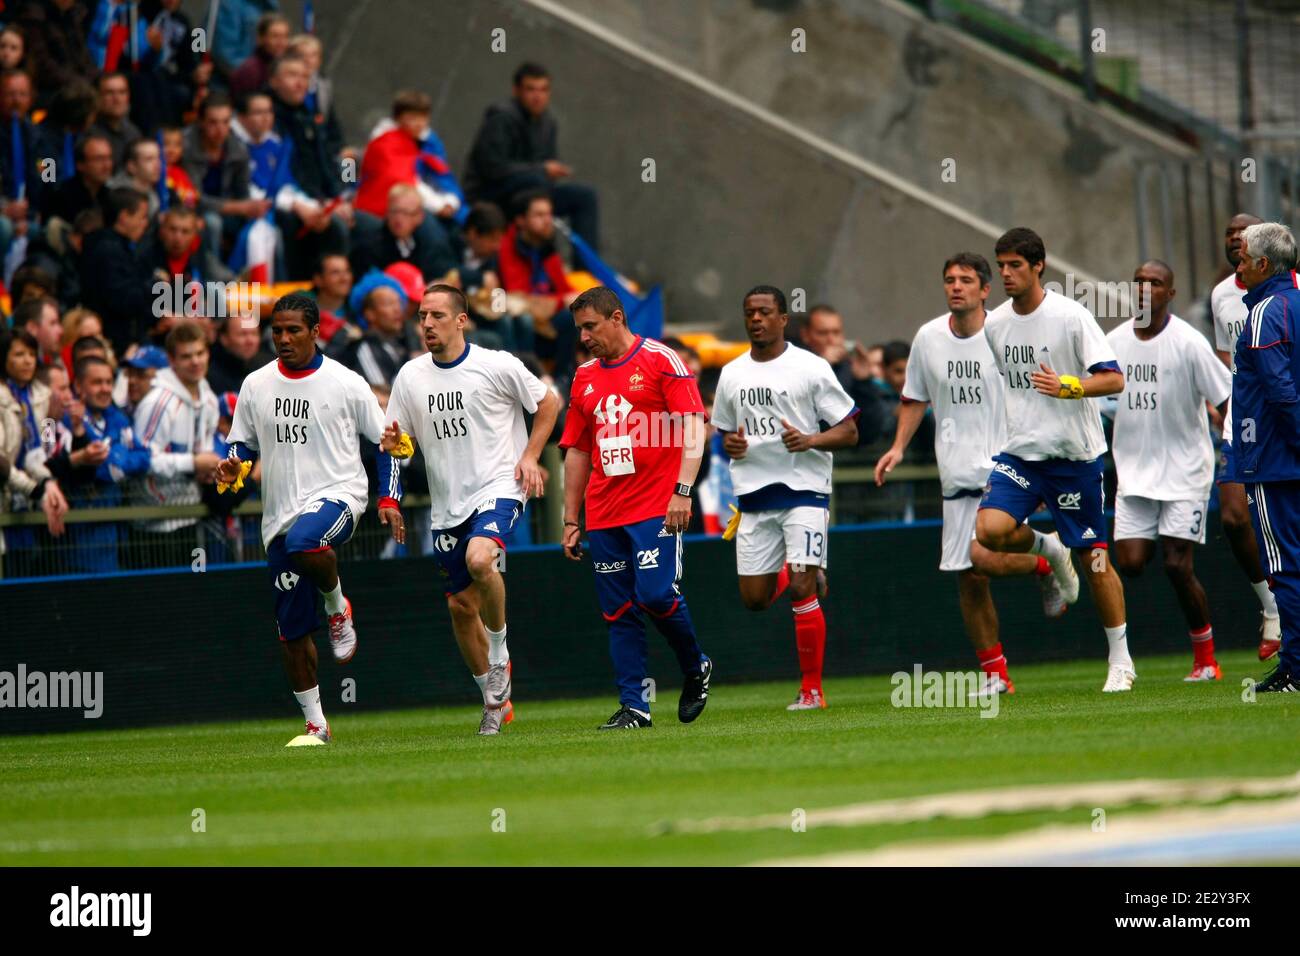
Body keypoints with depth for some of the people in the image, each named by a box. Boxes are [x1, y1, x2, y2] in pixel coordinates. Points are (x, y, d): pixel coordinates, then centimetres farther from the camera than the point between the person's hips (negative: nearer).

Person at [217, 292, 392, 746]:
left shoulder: (346, 384, -1)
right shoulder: (255, 385, 8)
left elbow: (385, 441, 7)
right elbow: (242, 445, 19)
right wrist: (233, 467, -3)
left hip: (337, 494, -4)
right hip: (279, 512, 4)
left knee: (304, 542, -40)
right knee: (292, 631, 2)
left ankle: (338, 606, -10)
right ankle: (315, 724, 15)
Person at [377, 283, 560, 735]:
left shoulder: (497, 366, -6)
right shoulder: (410, 376, 5)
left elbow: (548, 403, 6)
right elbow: (395, 441, 13)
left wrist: (529, 456, -4)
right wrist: (391, 443, -10)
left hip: (499, 489, -5)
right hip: (448, 506, 5)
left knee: (480, 559, -33)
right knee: (460, 605, 6)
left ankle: (500, 652, -9)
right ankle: (495, 701, 22)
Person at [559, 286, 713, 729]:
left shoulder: (660, 361, -2)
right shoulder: (585, 377, 15)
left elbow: (693, 427, -7)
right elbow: (577, 451, 20)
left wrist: (682, 490, -16)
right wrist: (571, 520, 17)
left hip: (656, 508, -6)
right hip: (604, 515, 6)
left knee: (656, 595, -15)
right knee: (619, 611, 1)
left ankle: (696, 670, 10)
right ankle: (634, 706, 4)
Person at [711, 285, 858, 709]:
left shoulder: (810, 367, -3)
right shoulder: (732, 374, 11)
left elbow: (848, 432, -2)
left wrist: (810, 441, -21)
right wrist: (732, 446, -2)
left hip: (804, 489, -5)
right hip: (754, 495, 5)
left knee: (801, 589, -15)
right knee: (754, 598, 4)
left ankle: (812, 689, -5)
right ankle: (792, 578, 41)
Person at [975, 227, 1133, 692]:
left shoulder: (1071, 316, -11)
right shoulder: (994, 324, 5)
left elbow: (1113, 379, -14)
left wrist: (1066, 386, -28)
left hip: (1075, 455, -4)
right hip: (1019, 452, 4)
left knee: (1093, 556, 1)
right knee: (990, 529, -21)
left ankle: (1121, 659, 15)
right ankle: (1049, 550, 13)